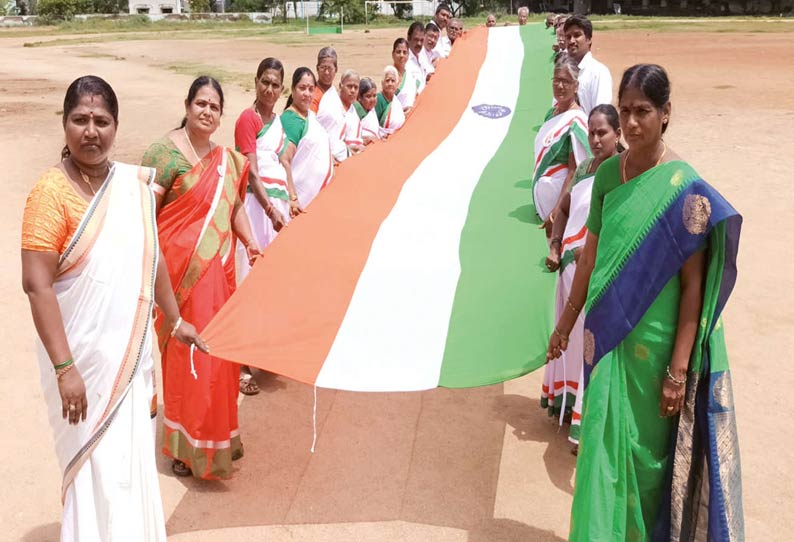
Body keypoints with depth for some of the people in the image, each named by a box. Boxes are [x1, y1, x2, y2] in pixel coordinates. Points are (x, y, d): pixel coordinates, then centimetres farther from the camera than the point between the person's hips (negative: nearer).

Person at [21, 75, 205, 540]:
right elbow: (37, 285, -19)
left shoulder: (134, 182, 2)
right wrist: (64, 367, -23)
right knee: (97, 468, 3)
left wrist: (175, 320, 18)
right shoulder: (52, 192, -16)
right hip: (84, 356, -6)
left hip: (133, 350, 6)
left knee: (134, 459, 19)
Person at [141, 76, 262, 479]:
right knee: (189, 356, 0)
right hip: (183, 269, -6)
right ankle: (186, 447, 16)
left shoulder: (226, 158, 12)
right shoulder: (166, 152, -9)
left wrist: (250, 243, 6)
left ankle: (217, 435, 33)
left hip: (218, 269, 6)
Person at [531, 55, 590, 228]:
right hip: (544, 196, 8)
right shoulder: (552, 113, 6)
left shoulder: (576, 121, -16)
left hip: (562, 196, -8)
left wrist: (558, 210, -23)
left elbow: (574, 172, -18)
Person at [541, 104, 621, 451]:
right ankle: (568, 402, 34)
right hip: (572, 267, 7)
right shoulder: (584, 168, 12)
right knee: (569, 337, 16)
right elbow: (564, 209, 20)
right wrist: (555, 248, 8)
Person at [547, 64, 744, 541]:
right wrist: (566, 322, 15)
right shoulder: (607, 174, 1)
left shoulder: (684, 187, -14)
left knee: (647, 447, 10)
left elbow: (693, 284, -14)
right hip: (608, 335, 5)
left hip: (656, 341, -4)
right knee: (607, 440, 15)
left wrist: (679, 370, -15)